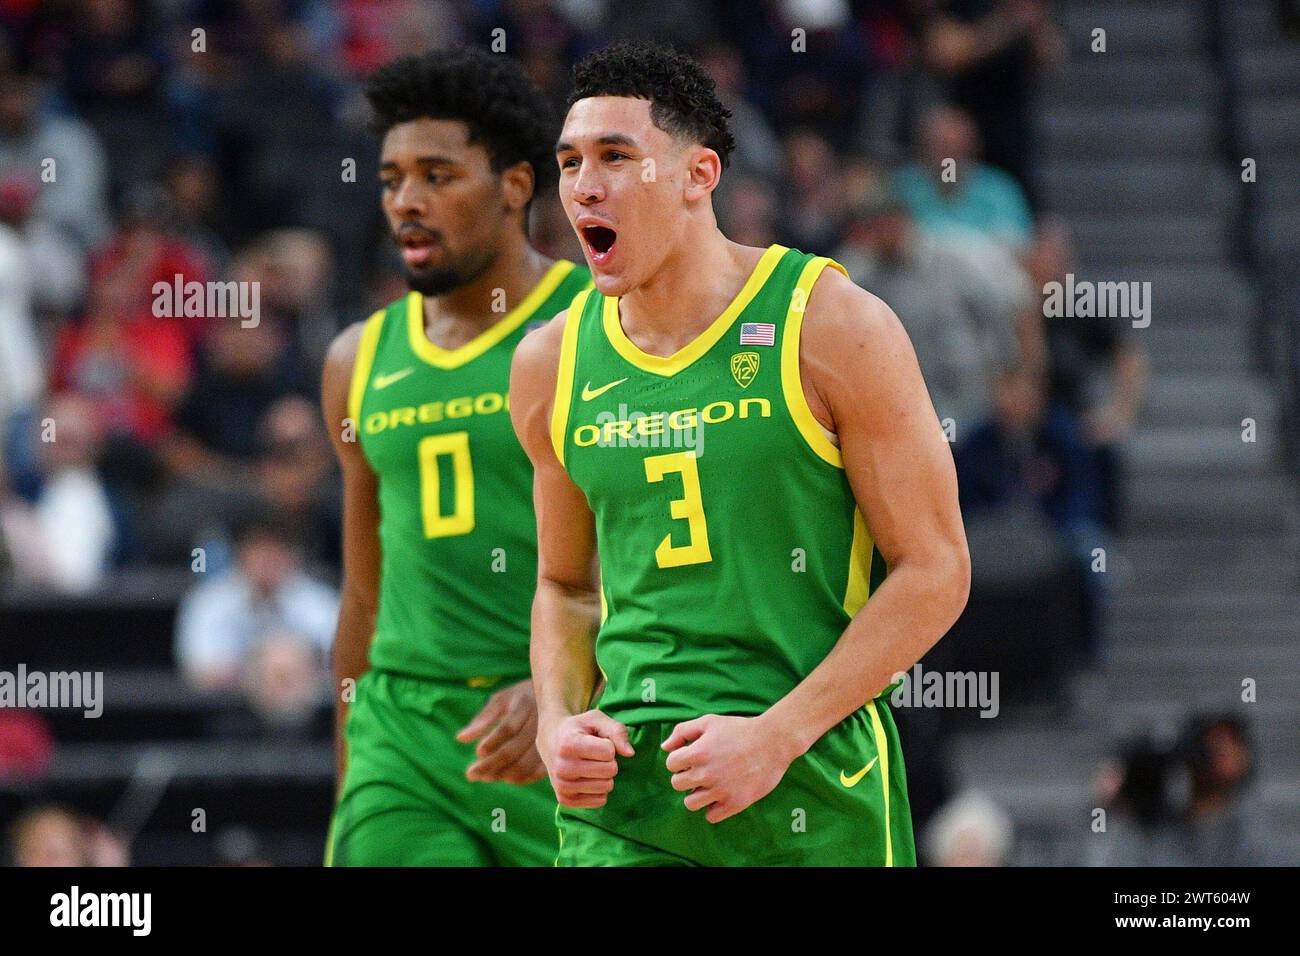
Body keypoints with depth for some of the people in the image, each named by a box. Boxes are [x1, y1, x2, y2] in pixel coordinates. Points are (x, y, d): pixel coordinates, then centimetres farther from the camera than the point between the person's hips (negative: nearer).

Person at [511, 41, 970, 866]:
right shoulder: (552, 366, 9)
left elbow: (934, 572, -6)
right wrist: (558, 722, 1)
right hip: (620, 794, 3)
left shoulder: (833, 327, -5)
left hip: (812, 783, -3)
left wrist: (776, 736, -14)